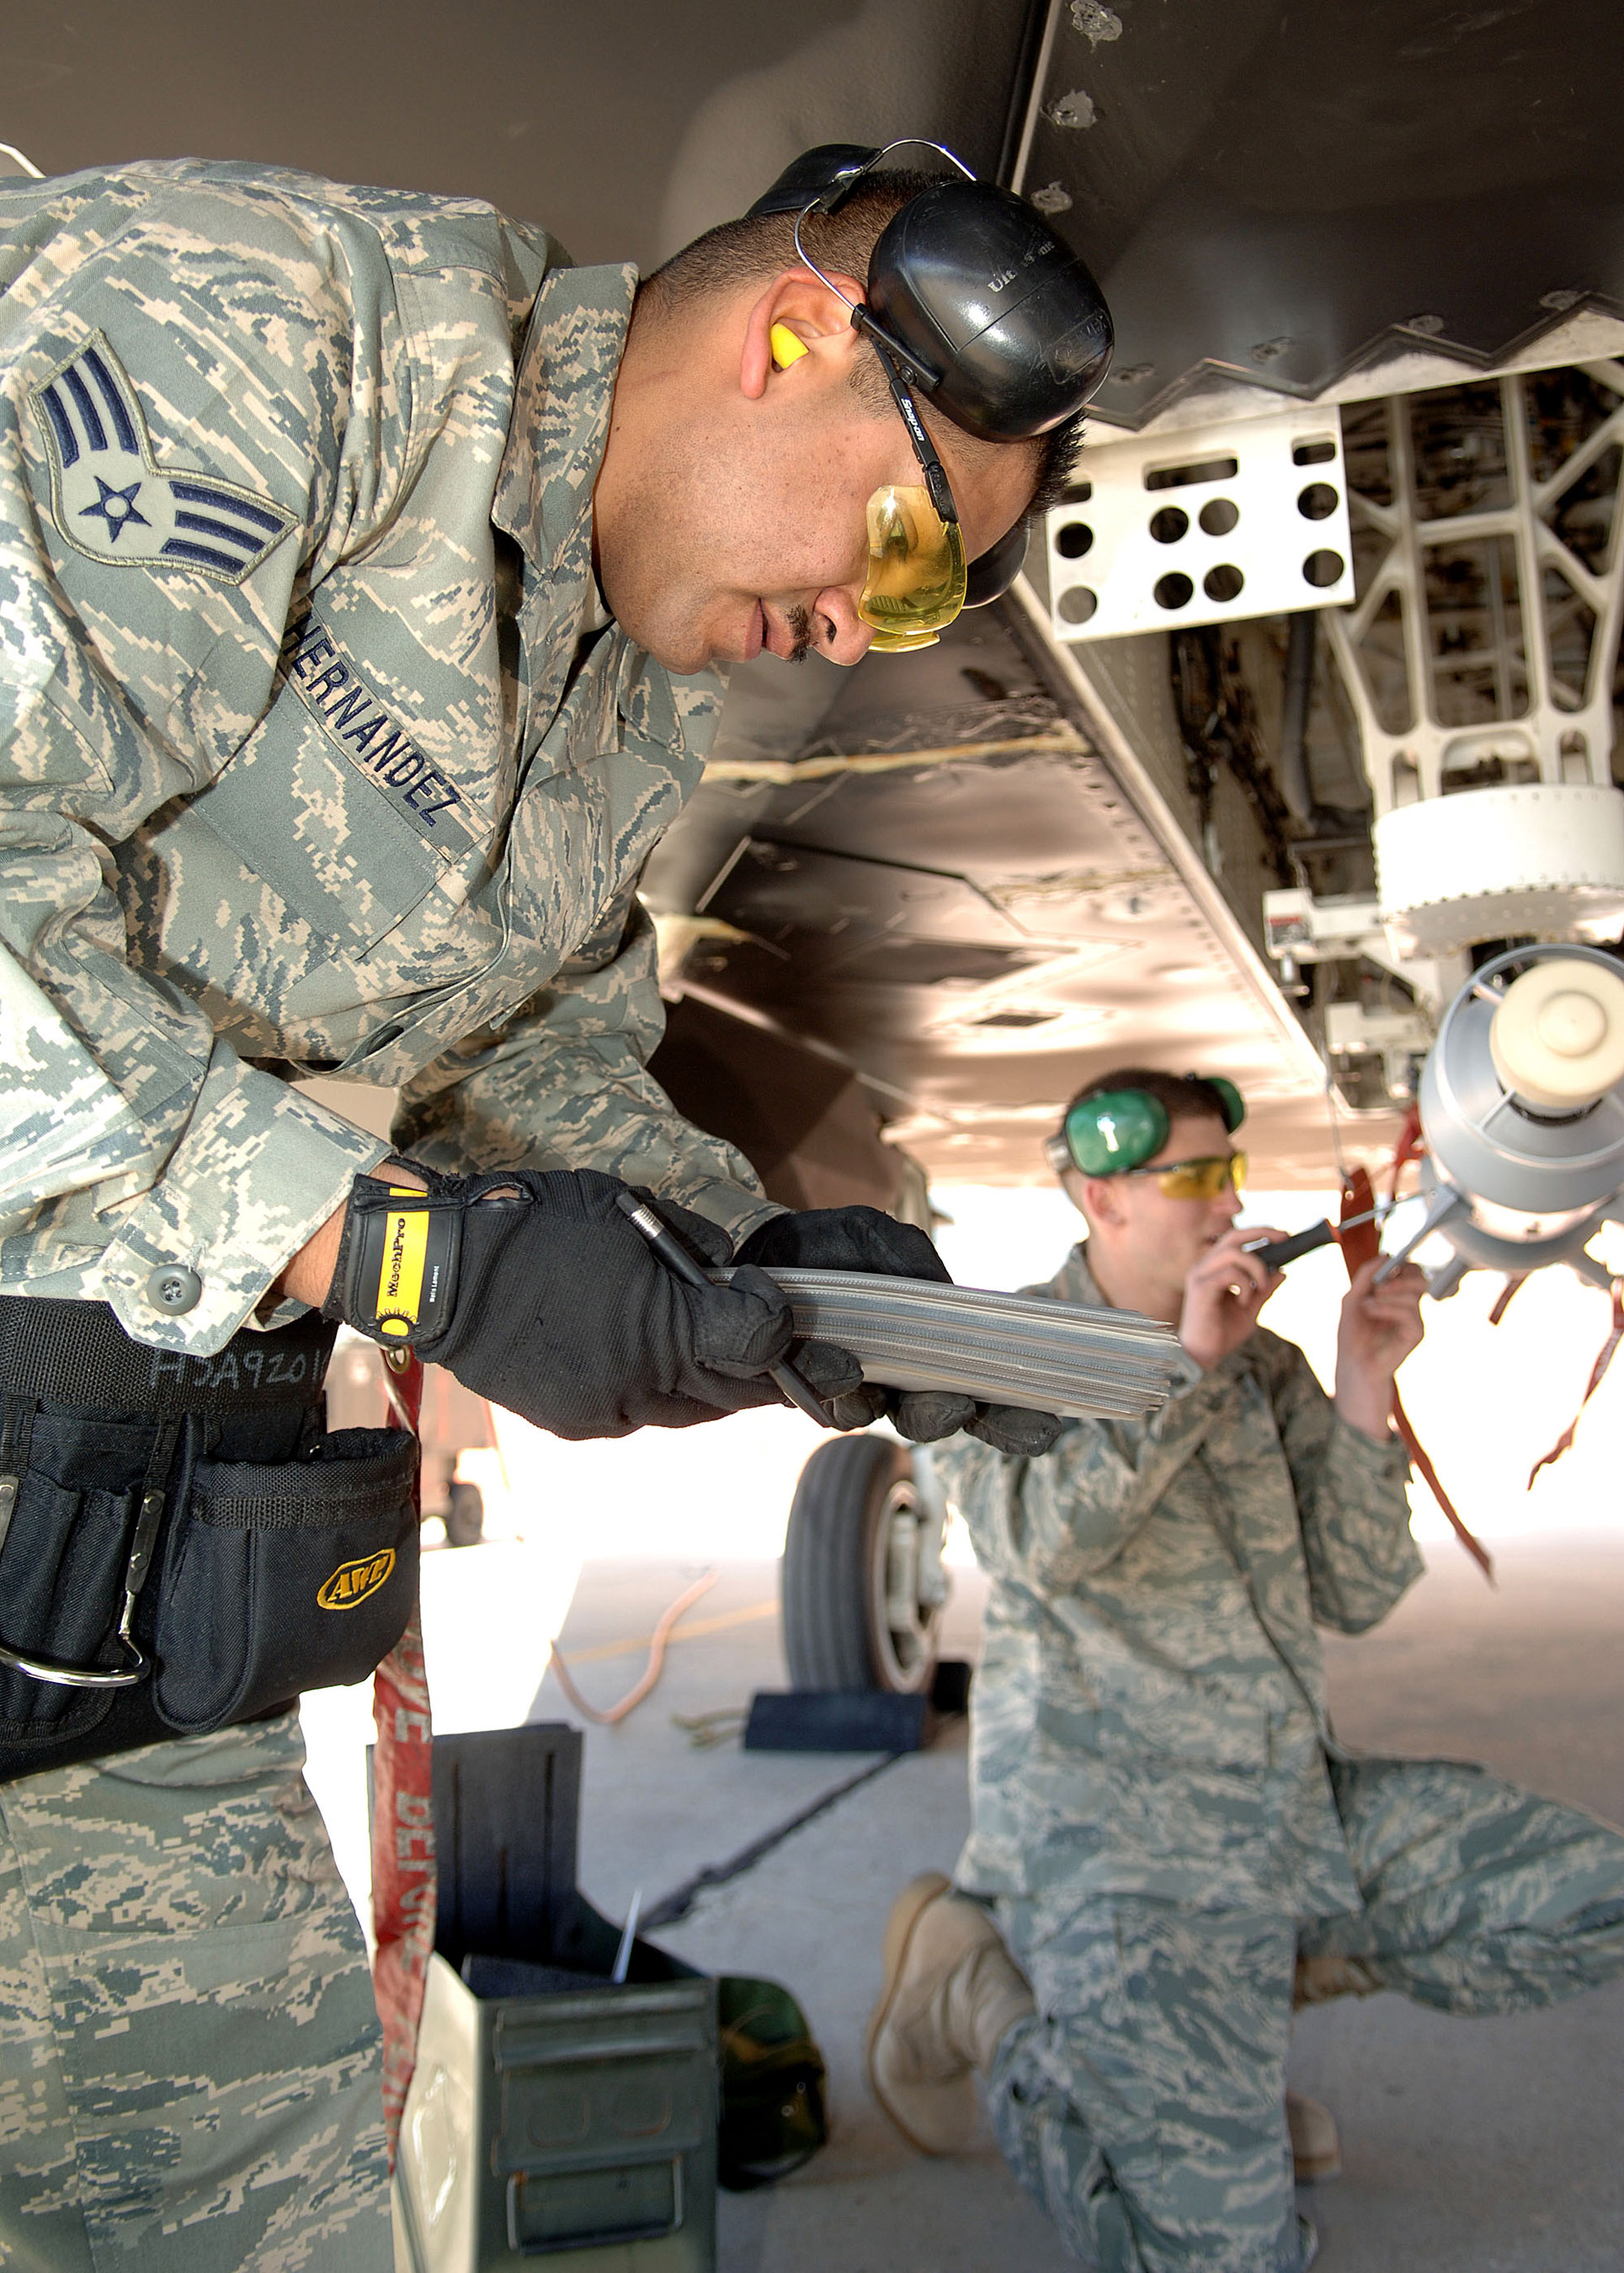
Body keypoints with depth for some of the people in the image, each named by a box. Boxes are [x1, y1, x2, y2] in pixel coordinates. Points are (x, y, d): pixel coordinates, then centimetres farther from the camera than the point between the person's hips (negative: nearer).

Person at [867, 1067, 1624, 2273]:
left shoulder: (1263, 1365, 10)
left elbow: (1356, 1597, 4)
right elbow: (1034, 1542, -25)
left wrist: (1362, 1392, -7)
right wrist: (1182, 1366, -23)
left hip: (1304, 1803, 7)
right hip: (1115, 1827, -6)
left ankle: (1233, 2002, 9)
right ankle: (976, 1982, 9)